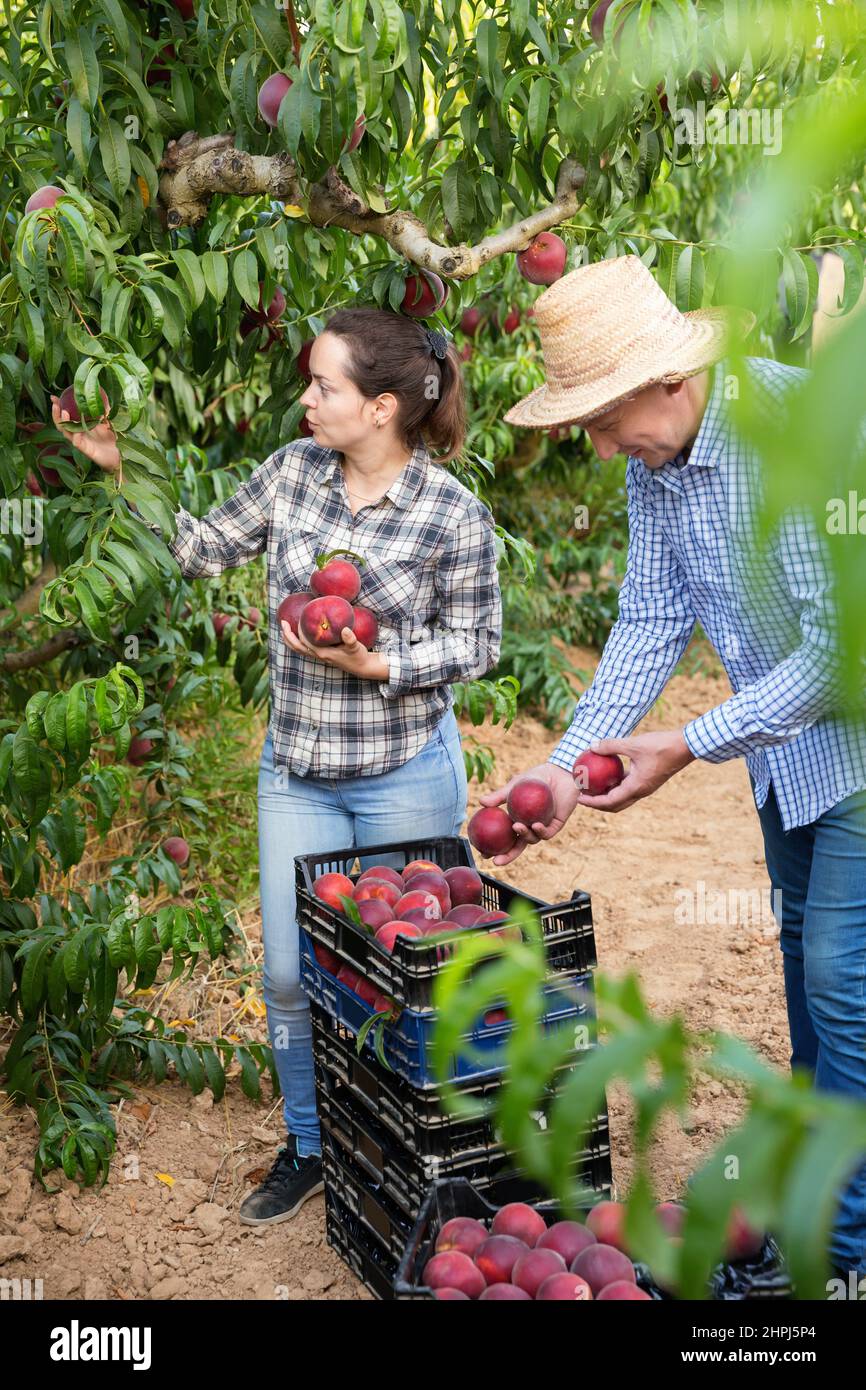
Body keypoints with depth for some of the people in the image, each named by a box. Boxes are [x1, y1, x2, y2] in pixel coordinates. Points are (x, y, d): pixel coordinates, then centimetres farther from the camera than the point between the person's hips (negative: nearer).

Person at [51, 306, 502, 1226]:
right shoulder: (293, 471, -2)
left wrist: (374, 663, -20)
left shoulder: (454, 516, -14)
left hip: (406, 778, -4)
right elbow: (204, 550, 9)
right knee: (290, 977, 11)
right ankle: (310, 1148, 34)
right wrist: (123, 467, 1)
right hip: (296, 771, 4)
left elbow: (477, 644, -6)